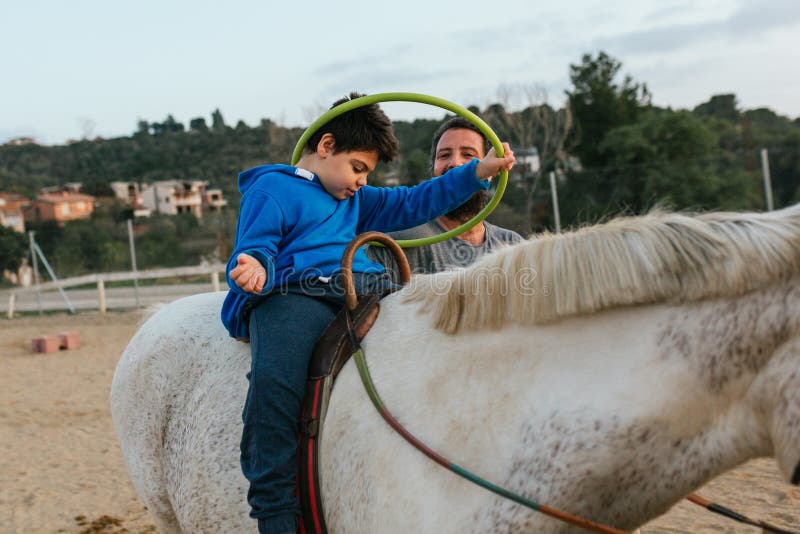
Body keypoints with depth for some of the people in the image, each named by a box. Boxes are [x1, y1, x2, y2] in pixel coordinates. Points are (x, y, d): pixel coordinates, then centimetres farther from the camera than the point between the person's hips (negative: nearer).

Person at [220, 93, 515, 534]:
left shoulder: (355, 200, 34)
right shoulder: (271, 190, 12)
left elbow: (412, 204, 29)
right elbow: (253, 251, 3)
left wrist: (478, 172, 23)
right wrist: (255, 268, -23)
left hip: (366, 291, 7)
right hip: (293, 294, -7)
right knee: (275, 382, -33)